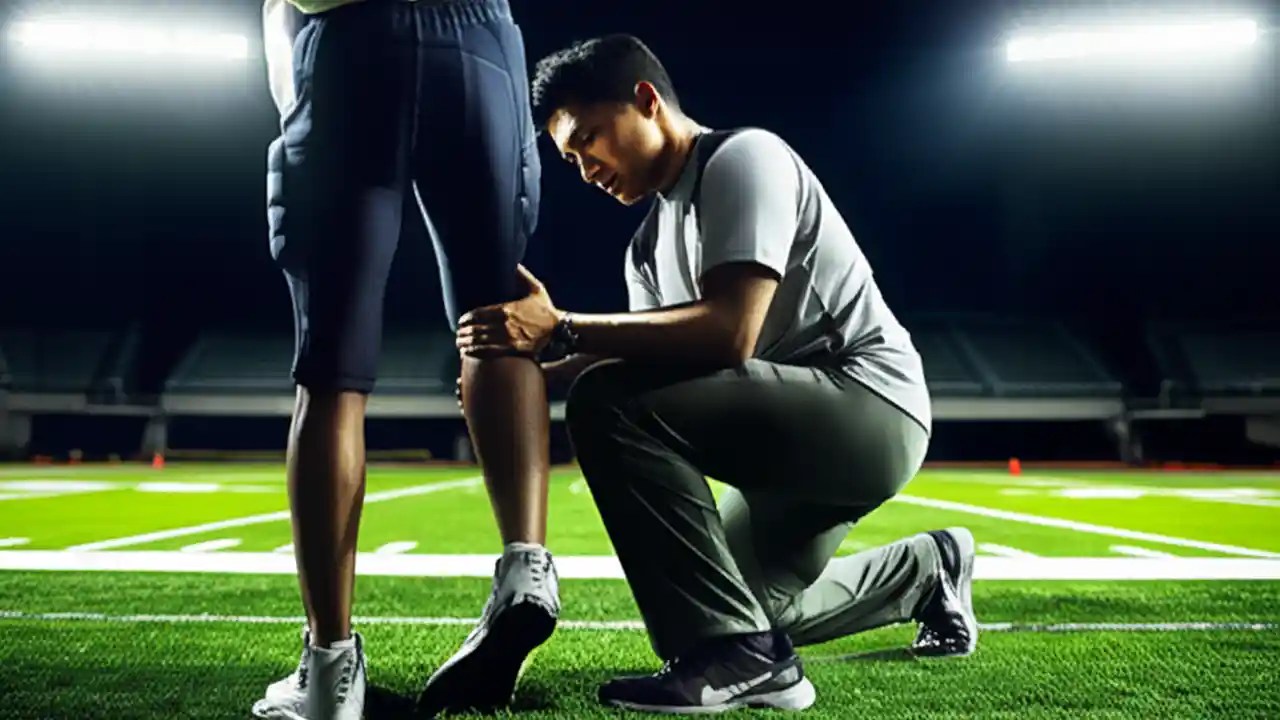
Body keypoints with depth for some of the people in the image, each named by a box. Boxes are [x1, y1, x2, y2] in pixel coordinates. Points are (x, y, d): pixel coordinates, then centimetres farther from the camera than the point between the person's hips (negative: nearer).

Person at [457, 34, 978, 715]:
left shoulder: (744, 158, -13)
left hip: (872, 407, -10)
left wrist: (561, 329, -30)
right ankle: (927, 571, 43)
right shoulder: (651, 243, 14)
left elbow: (730, 334, -28)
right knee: (743, 603, 25)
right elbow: (656, 358, 2)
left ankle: (738, 654, -21)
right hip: (797, 428, 10)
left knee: (611, 404, -26)